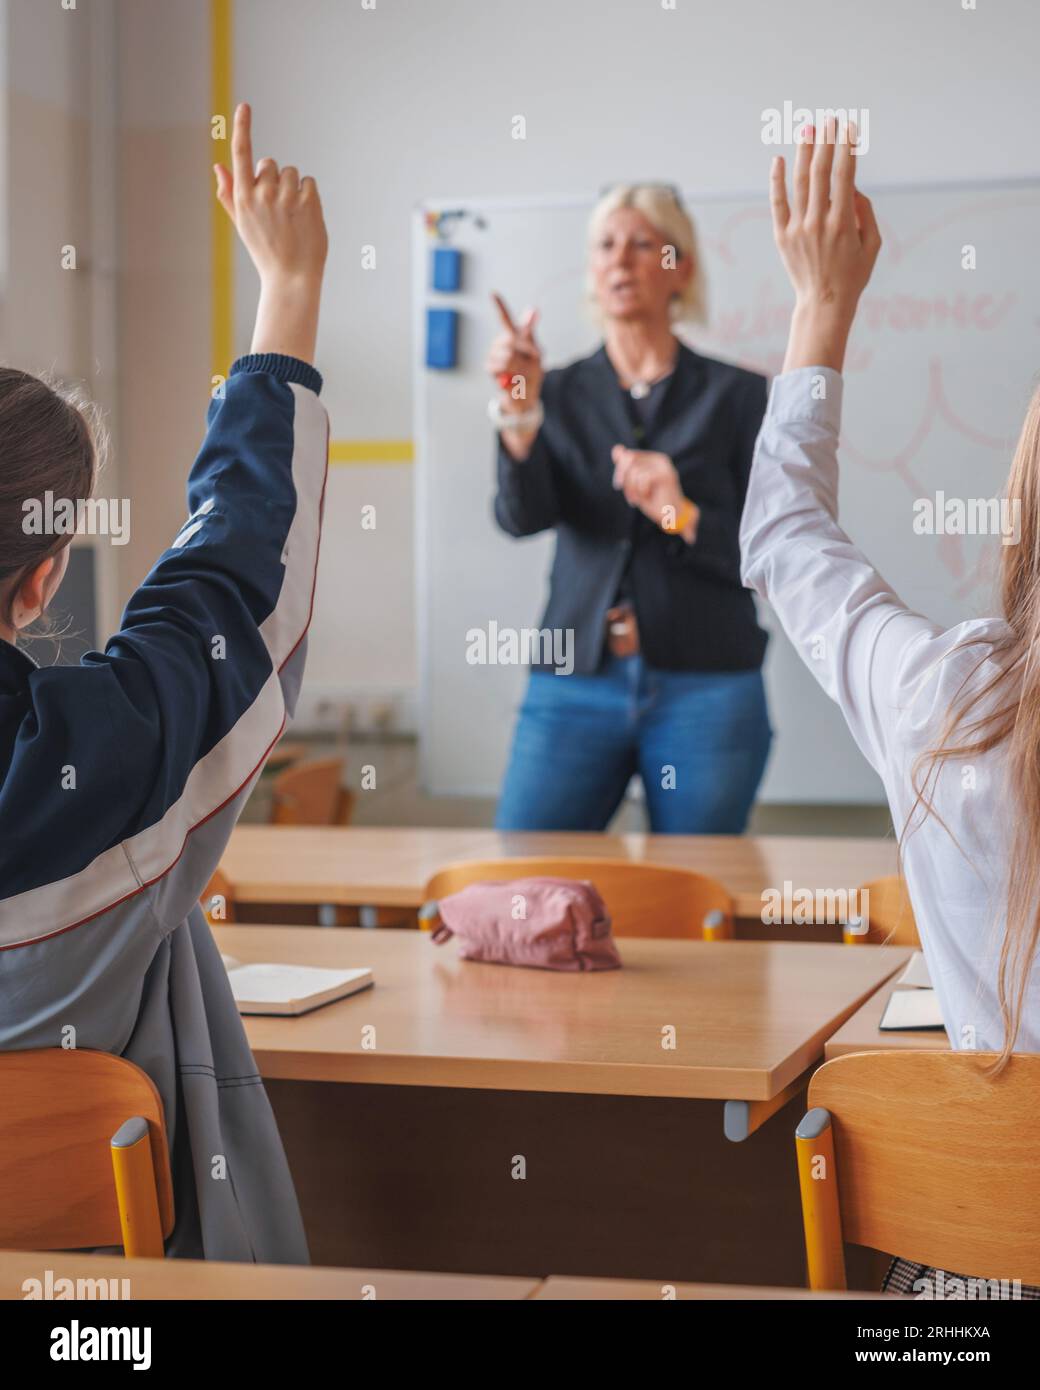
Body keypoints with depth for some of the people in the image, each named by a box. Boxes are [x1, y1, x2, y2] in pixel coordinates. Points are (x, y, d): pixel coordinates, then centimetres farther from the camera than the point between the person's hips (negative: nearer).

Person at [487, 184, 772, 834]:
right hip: (576, 685, 1)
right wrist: (519, 413, -25)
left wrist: (683, 517, -16)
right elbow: (523, 516, -10)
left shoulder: (735, 396, 3)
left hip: (704, 691, -1)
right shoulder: (562, 394, 8)